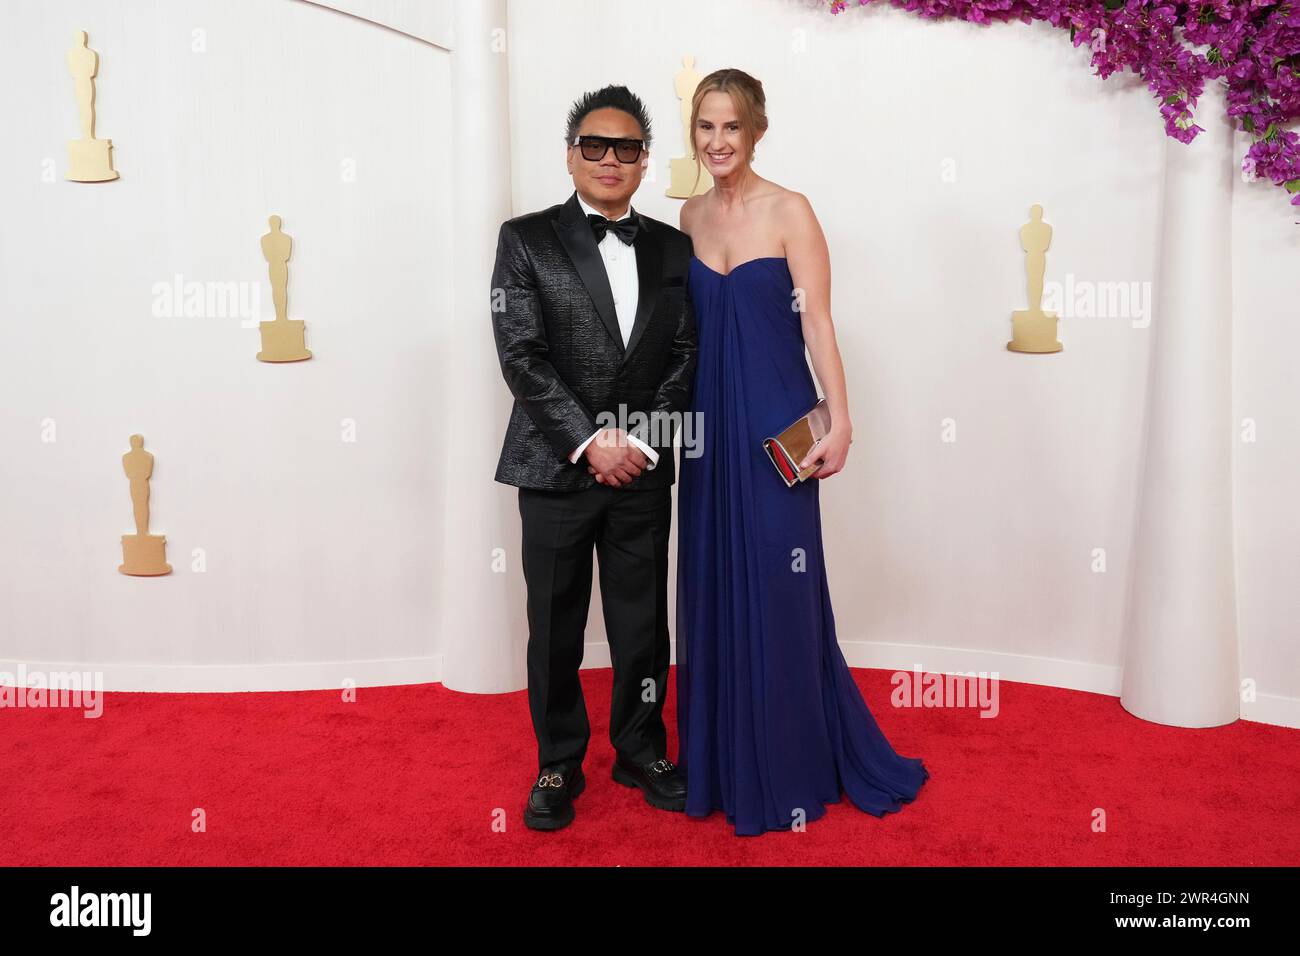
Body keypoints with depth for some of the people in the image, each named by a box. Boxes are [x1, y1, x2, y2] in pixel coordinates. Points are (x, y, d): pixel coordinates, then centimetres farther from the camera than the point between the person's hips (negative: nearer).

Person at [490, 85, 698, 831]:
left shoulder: (672, 248, 10)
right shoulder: (526, 239, 0)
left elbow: (686, 355, 5)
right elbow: (521, 355, -8)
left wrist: (643, 442, -7)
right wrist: (590, 442, -14)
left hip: (644, 470, 3)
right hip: (557, 468, -2)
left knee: (643, 625, 11)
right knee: (556, 629, 8)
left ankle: (642, 752, 30)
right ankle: (559, 764, 25)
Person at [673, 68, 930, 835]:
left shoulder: (789, 211, -5)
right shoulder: (691, 216, 10)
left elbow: (817, 323, -9)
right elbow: (690, 324, 13)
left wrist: (840, 421, -16)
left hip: (775, 421, -5)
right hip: (711, 423, 5)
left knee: (777, 591, 1)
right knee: (716, 587, 11)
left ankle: (790, 772, 18)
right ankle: (724, 760, 27)